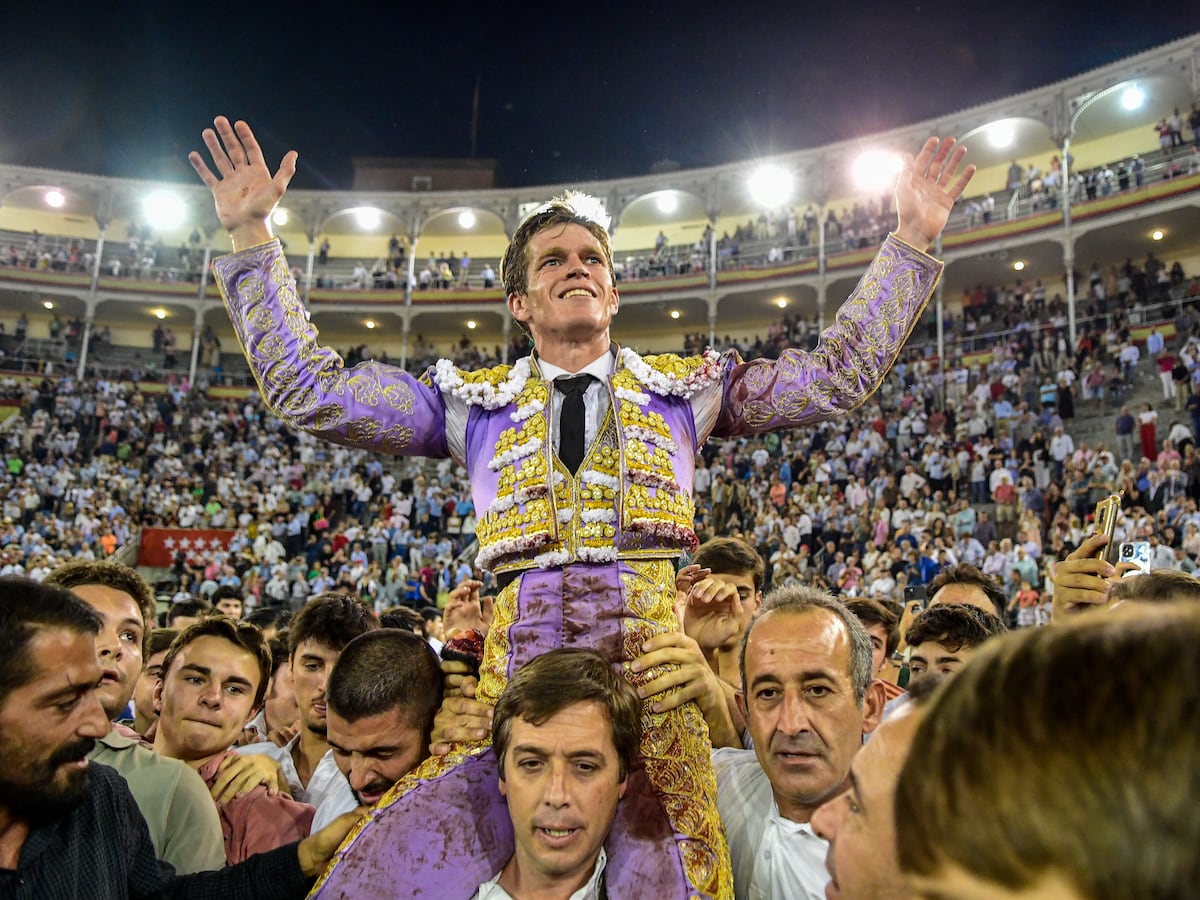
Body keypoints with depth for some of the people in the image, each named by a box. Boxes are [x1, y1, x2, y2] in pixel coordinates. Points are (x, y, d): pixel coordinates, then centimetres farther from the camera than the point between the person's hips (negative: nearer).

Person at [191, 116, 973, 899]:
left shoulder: (682, 389, 17)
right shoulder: (477, 403, 15)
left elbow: (840, 373, 16)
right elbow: (308, 387, 13)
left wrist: (911, 241, 11)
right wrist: (253, 238, 9)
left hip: (652, 666, 0)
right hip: (517, 669, 1)